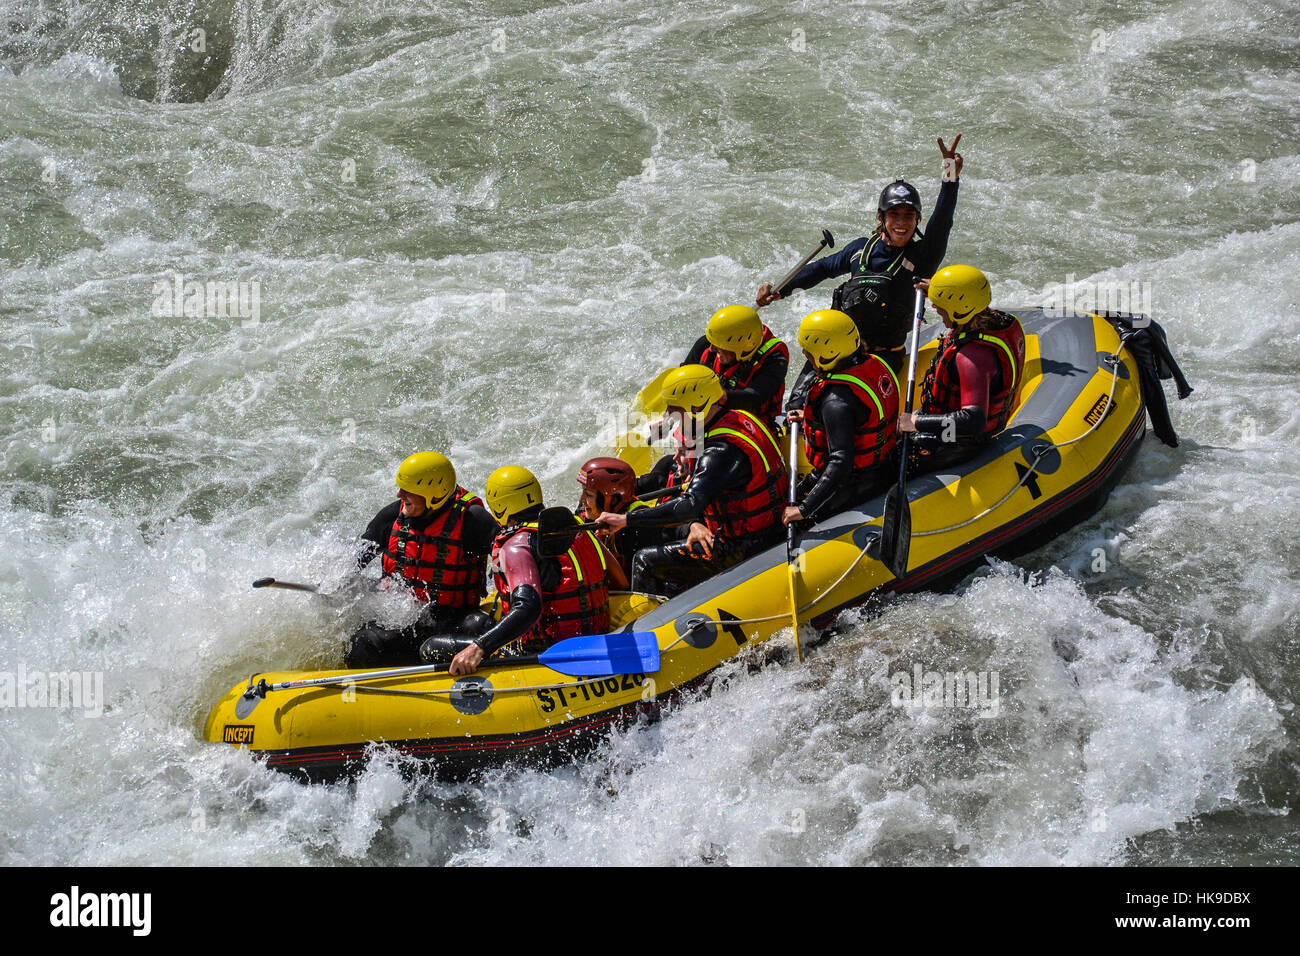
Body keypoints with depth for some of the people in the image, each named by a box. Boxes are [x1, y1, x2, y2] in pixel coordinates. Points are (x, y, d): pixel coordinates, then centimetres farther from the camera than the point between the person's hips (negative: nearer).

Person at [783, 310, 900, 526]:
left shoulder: (836, 399, -30)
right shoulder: (873, 363, -4)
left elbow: (841, 463, -35)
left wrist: (803, 509, -34)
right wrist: (811, 417, 20)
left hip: (853, 487, -9)